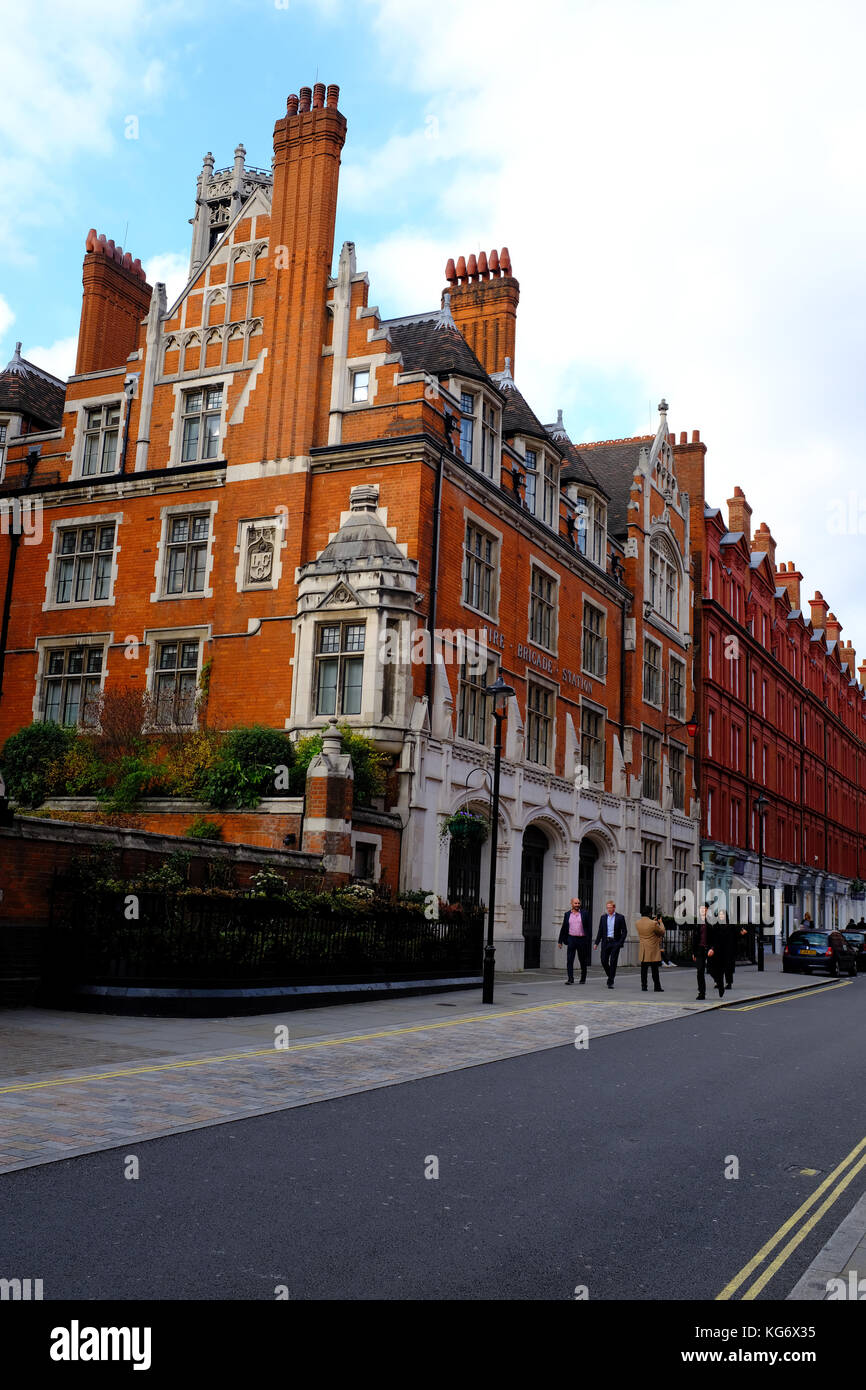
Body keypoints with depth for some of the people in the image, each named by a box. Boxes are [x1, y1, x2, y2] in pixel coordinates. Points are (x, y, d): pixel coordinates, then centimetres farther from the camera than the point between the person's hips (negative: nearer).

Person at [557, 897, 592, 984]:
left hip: (582, 940, -1)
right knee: (569, 960, -10)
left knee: (583, 961, 9)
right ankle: (570, 979, -10)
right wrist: (560, 941, 8)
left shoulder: (584, 914, 2)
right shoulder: (567, 914, 6)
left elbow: (589, 927, 2)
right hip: (571, 939, 1)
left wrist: (589, 940, -6)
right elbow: (563, 928, 10)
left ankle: (583, 979, 24)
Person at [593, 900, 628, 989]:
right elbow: (600, 931, 10)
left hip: (615, 942, -3)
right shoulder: (603, 917, 8)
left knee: (613, 962, -6)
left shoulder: (620, 917, -1)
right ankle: (610, 976, 26)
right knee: (604, 961, 1)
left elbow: (624, 931, -1)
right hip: (605, 942, 3)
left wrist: (621, 942, -11)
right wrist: (597, 942, 4)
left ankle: (610, 982, -1)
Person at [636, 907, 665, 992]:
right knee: (655, 970, 1)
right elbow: (662, 932, -4)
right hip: (653, 950, -5)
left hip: (643, 951, 5)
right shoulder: (653, 924, -18)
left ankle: (643, 986, 10)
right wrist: (660, 923, 10)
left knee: (643, 969, 10)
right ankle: (657, 987, 3)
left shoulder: (637, 923, -1)